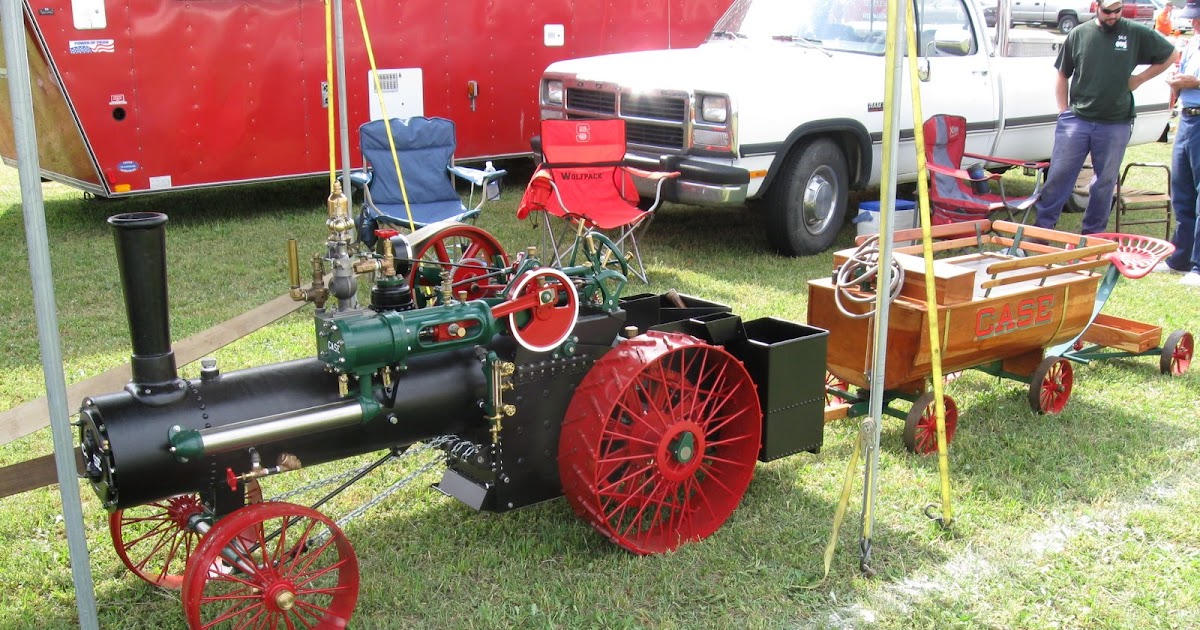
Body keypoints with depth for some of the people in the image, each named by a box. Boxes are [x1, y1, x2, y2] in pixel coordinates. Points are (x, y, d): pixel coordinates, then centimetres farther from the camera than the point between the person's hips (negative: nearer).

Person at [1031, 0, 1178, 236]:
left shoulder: (1137, 34, 0)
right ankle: (1043, 225, 9)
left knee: (1106, 181, 8)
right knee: (1059, 173, -1)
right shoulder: (1078, 34, 1)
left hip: (1115, 125, 0)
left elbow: (1170, 55, 11)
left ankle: (1093, 234, 19)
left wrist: (1139, 78, 2)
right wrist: (1063, 110, 4)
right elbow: (1062, 74, 9)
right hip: (1076, 119, 0)